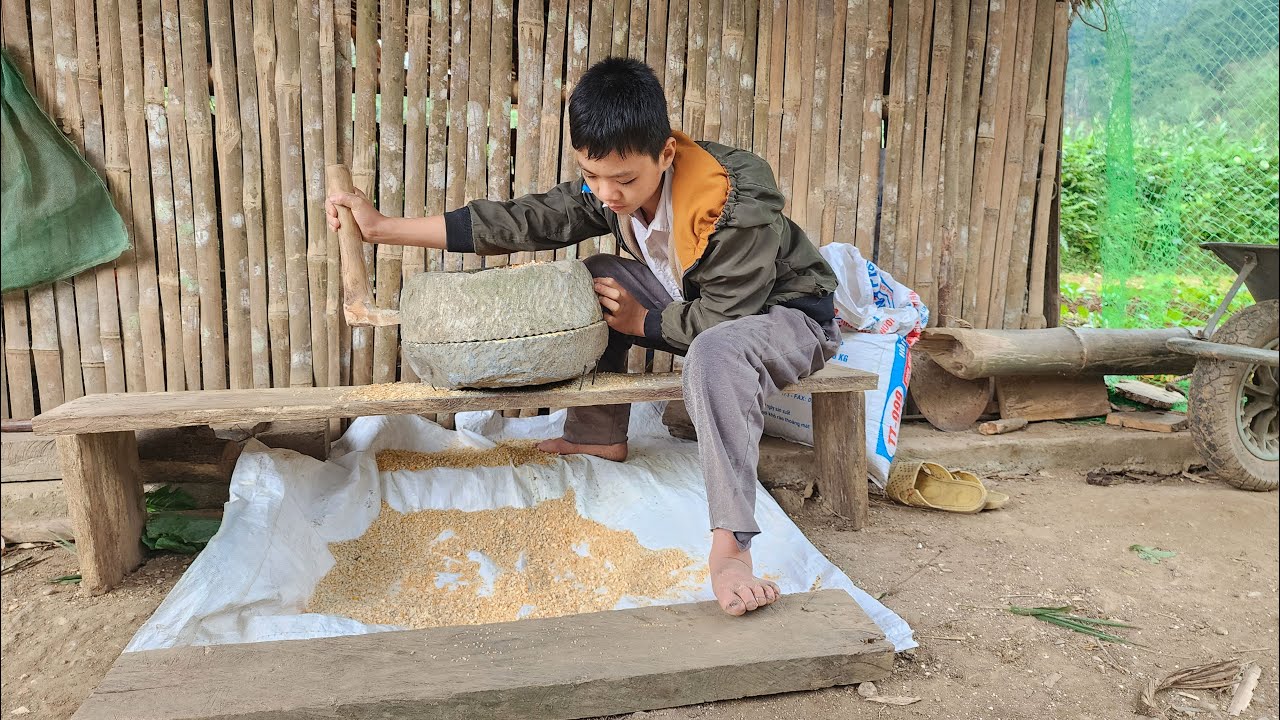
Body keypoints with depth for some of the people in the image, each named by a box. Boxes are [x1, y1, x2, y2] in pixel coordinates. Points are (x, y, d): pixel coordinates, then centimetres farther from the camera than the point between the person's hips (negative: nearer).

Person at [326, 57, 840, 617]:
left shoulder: (738, 208, -32)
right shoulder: (605, 189, -10)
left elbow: (721, 316, -28)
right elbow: (524, 221, -10)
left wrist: (641, 321, -16)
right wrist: (383, 227, -11)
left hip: (788, 314, -7)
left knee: (714, 354, -40)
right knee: (598, 279, 0)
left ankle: (730, 545, -41)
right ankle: (599, 437, 8)